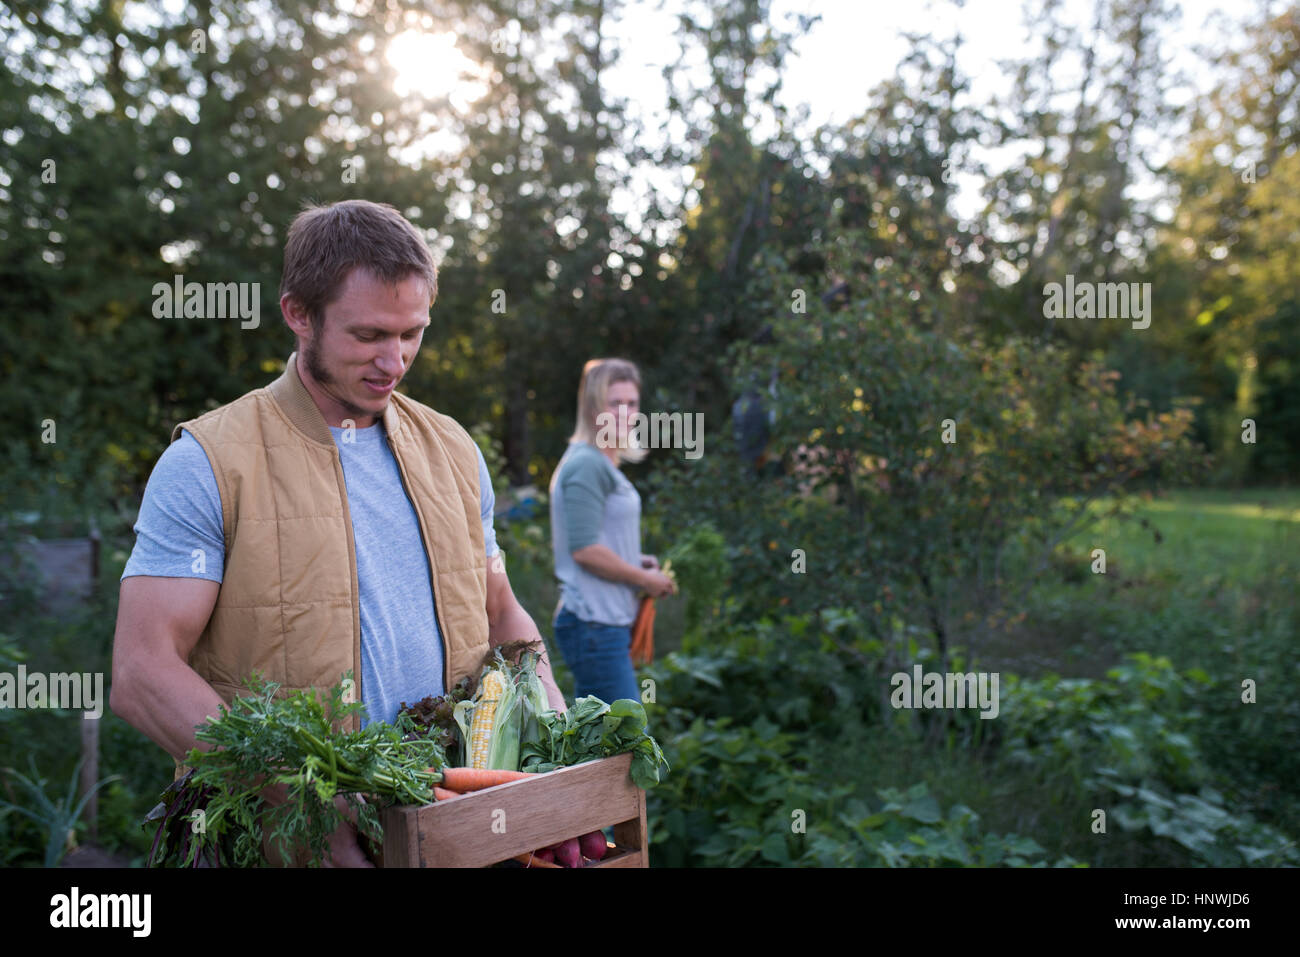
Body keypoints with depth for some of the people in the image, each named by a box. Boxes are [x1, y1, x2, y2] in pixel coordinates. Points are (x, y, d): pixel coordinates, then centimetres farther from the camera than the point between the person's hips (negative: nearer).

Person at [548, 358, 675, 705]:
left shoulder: (603, 464, 17)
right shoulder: (587, 464, -14)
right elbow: (585, 550, -21)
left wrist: (636, 561, 10)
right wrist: (645, 578, -10)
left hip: (601, 624, 10)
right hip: (594, 624, -10)